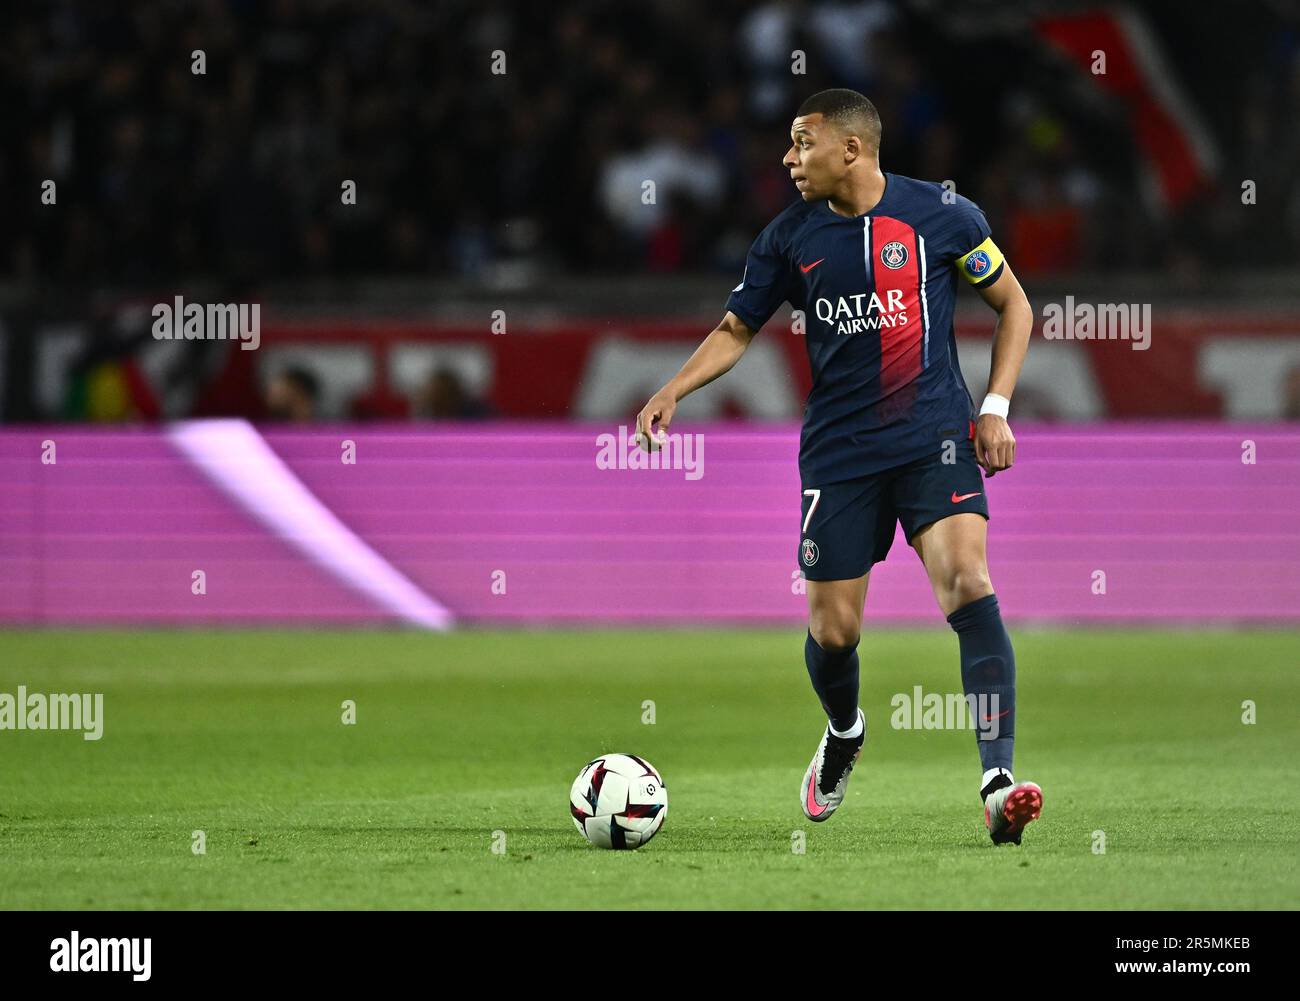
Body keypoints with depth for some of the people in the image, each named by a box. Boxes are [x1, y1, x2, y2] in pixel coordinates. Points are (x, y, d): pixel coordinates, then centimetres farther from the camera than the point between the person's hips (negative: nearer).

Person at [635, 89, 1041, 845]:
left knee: (968, 582, -24)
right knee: (834, 629, 4)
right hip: (839, 450, 3)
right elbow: (736, 330, 14)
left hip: (935, 437, -3)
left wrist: (997, 407, -3)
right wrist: (674, 391, -4)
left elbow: (1013, 305, 7)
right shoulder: (791, 237, 3)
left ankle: (999, 782, -28)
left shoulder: (941, 214, -4)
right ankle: (844, 735, 40)